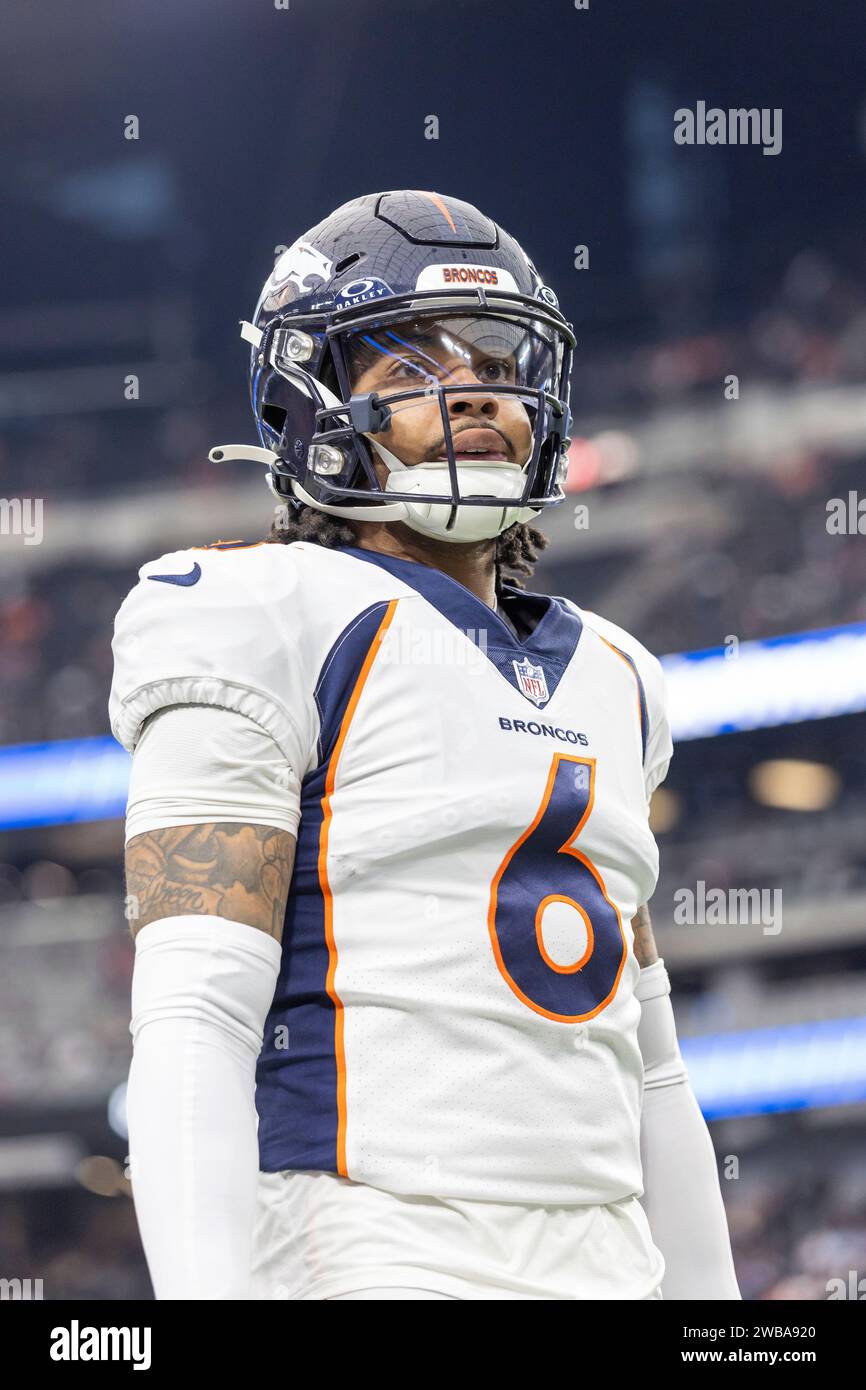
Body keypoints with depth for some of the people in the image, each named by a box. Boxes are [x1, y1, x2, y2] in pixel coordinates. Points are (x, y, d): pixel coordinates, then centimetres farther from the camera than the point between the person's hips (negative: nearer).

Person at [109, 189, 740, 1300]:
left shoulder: (603, 682, 21)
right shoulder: (277, 634, -2)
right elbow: (188, 1029, -13)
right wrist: (204, 1297, -24)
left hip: (603, 1260, 7)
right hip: (373, 1265, -7)